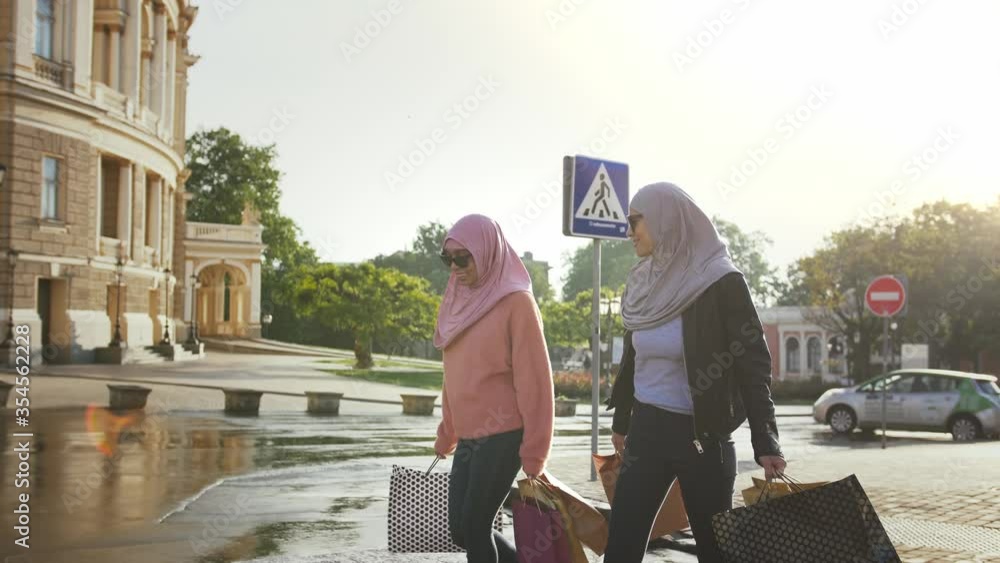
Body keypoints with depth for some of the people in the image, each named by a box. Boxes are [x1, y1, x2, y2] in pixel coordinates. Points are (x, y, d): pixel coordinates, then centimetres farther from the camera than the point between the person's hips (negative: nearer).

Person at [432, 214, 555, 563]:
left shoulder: (516, 302, -11)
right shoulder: (462, 300, 10)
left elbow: (533, 380, -13)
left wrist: (533, 453, -15)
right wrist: (446, 435, 19)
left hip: (503, 436, -7)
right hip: (468, 437, 7)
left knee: (474, 527, -5)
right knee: (460, 531, 7)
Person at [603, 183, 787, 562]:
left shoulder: (721, 283, -12)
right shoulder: (645, 283, 7)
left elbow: (754, 365, -13)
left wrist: (765, 444, -19)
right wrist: (621, 421, 24)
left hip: (702, 435, -6)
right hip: (645, 431, 6)